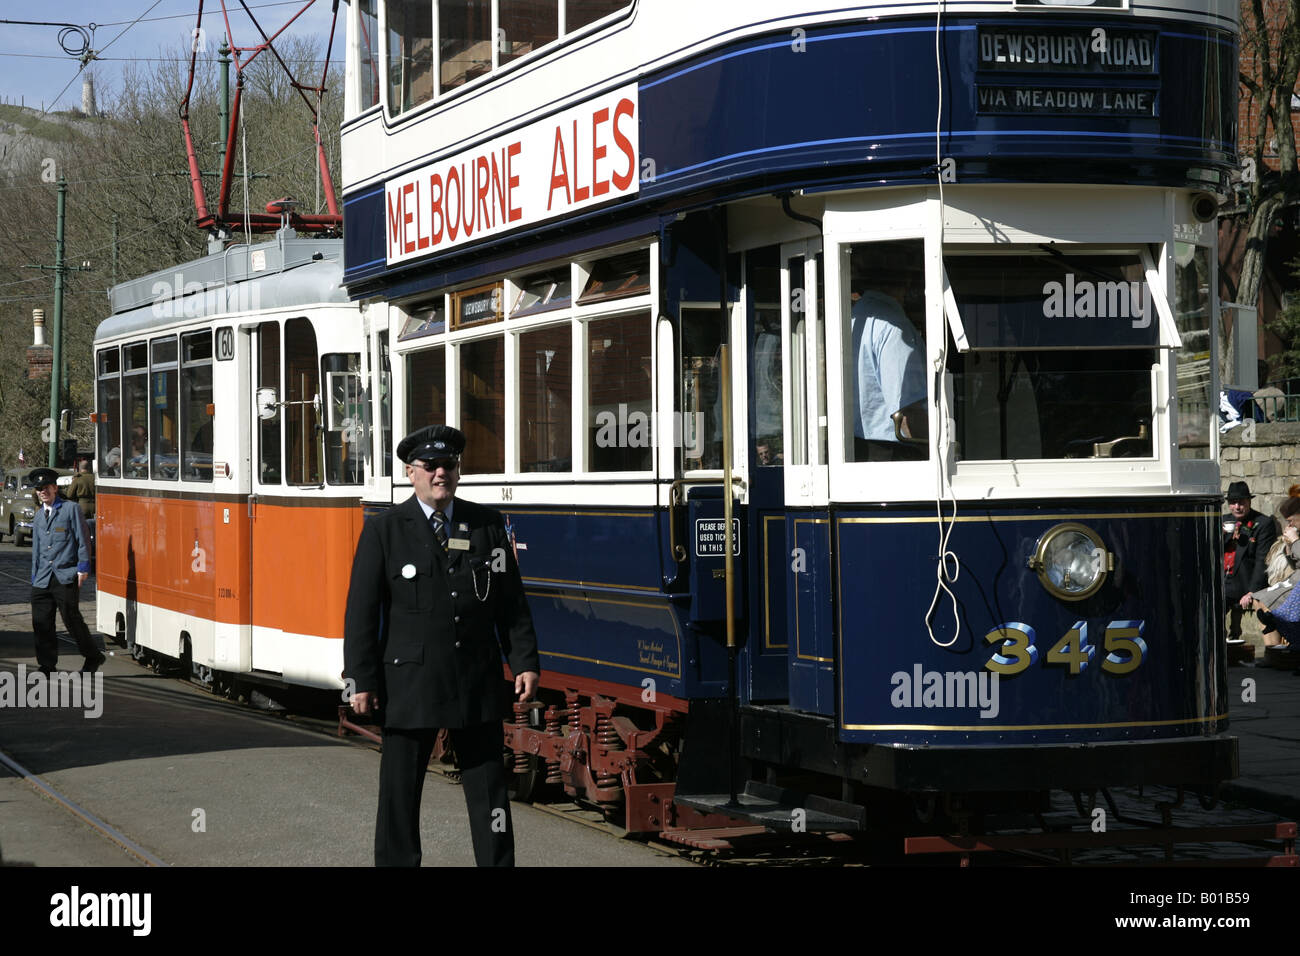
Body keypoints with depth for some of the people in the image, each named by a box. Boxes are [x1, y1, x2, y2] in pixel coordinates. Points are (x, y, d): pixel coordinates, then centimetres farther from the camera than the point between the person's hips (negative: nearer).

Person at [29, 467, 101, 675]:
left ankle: (93, 657, 11)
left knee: (71, 619, -6)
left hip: (66, 577, -6)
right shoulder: (39, 517, 19)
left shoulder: (70, 509, 1)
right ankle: (46, 665, 9)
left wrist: (83, 568, -8)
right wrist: (35, 576, 19)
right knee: (41, 622, 1)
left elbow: (83, 539, -2)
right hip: (43, 579, 6)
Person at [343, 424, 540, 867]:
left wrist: (525, 662, 0)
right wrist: (362, 681, -8)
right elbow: (361, 610, -2)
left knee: (489, 789, 5)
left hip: (478, 683, 2)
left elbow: (511, 601, 8)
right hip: (409, 685, -2)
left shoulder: (487, 524, 8)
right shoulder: (383, 531, 0)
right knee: (399, 792, 5)